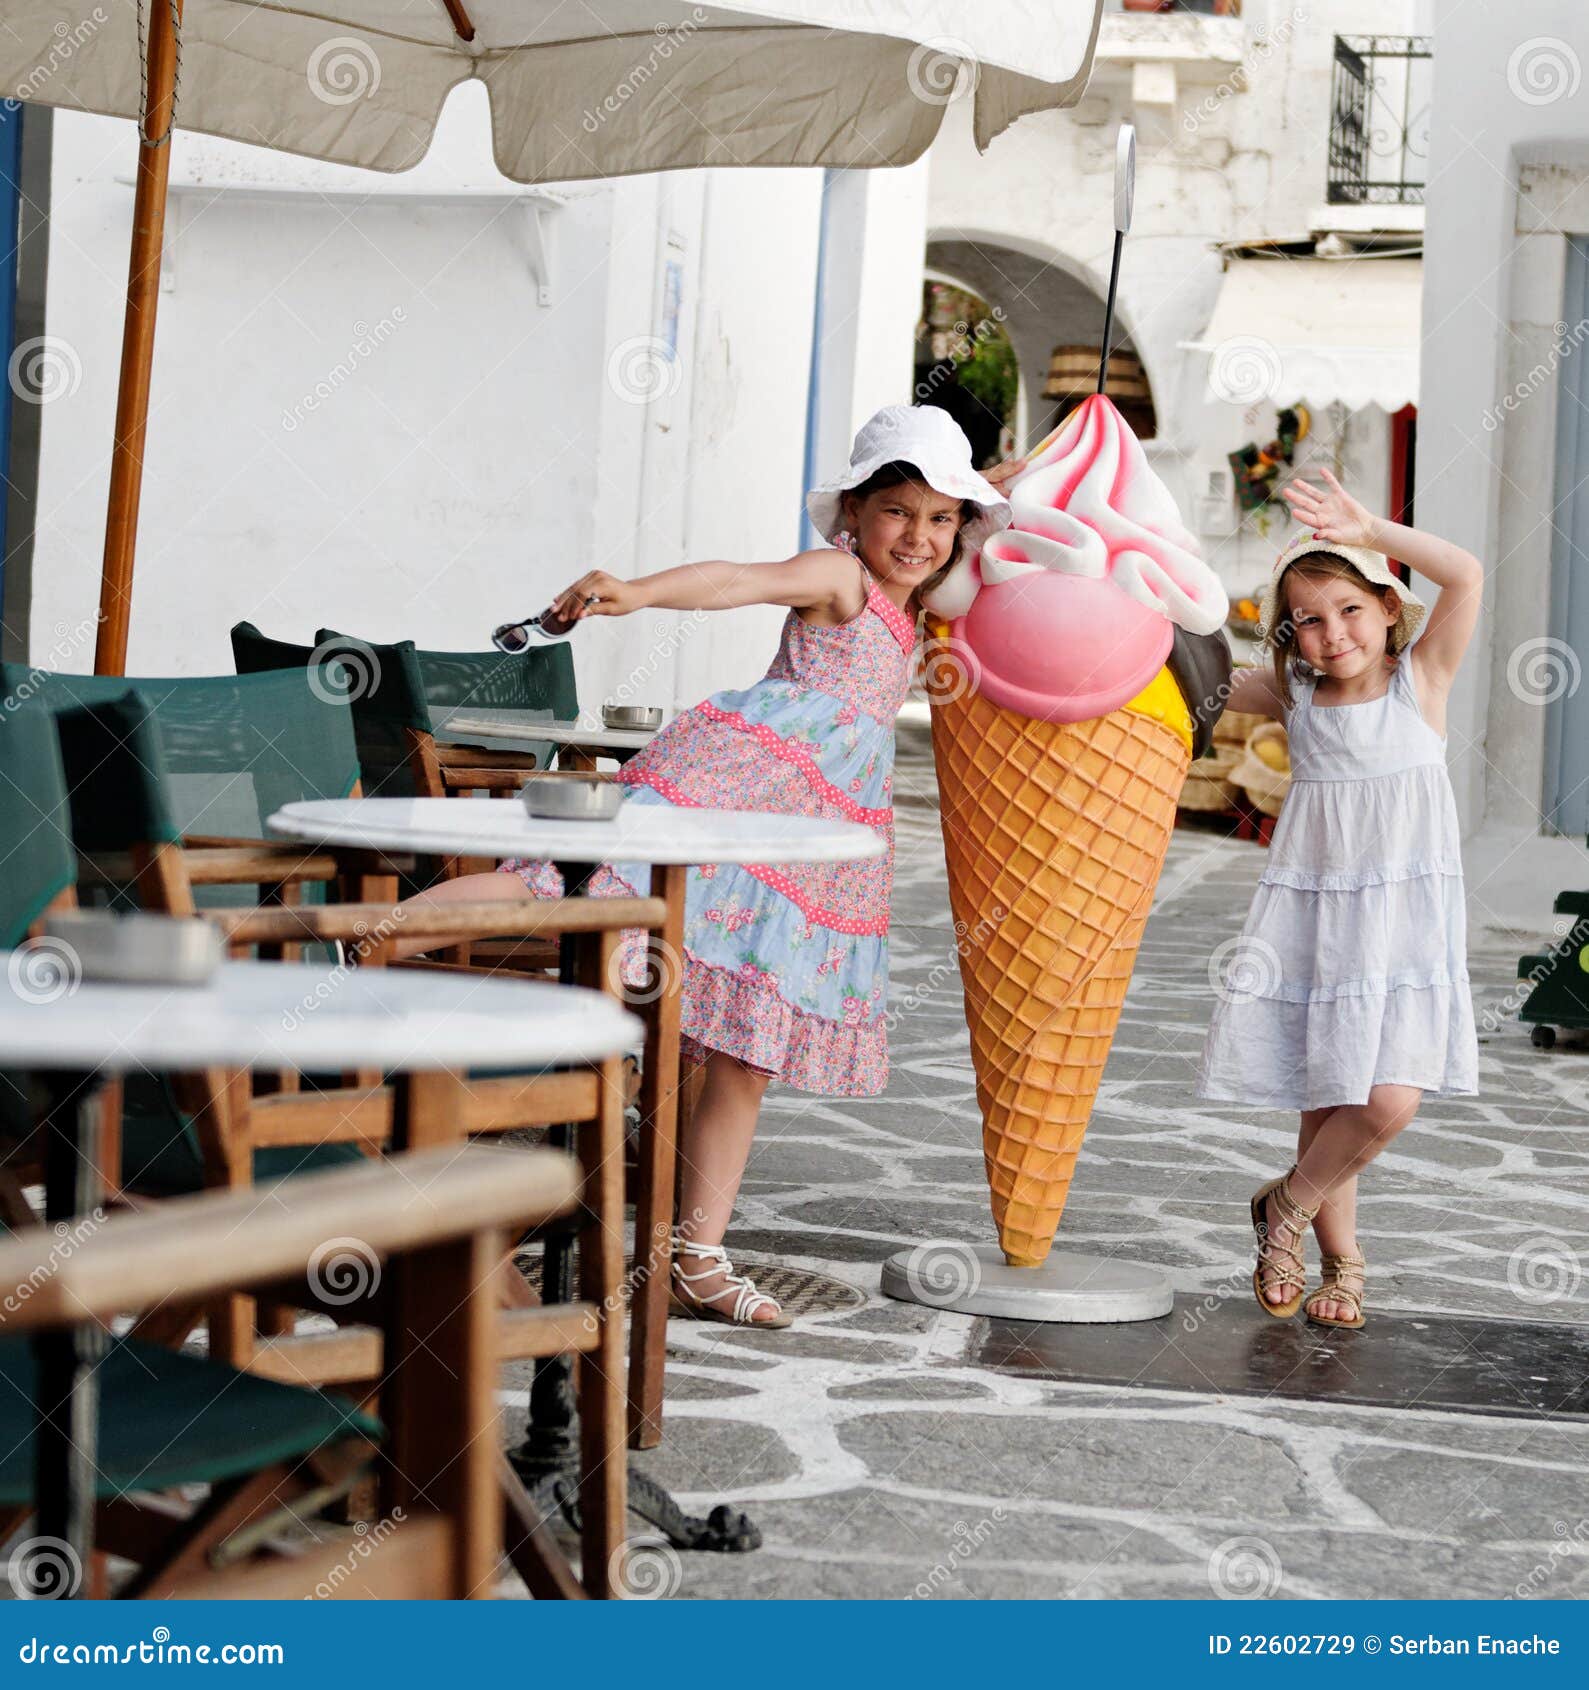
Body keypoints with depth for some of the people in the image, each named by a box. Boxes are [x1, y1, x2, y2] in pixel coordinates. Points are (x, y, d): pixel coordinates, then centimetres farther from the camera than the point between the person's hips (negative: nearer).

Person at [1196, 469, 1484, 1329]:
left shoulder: (1420, 680, -1)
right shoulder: (1292, 697, 5)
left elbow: (1466, 577, -15)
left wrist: (1370, 532, -22)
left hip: (1402, 922, -2)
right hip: (1310, 921, 2)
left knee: (1390, 1102, -14)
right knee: (1326, 1107, 4)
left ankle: (1286, 1205, 11)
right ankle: (1341, 1262, 25)